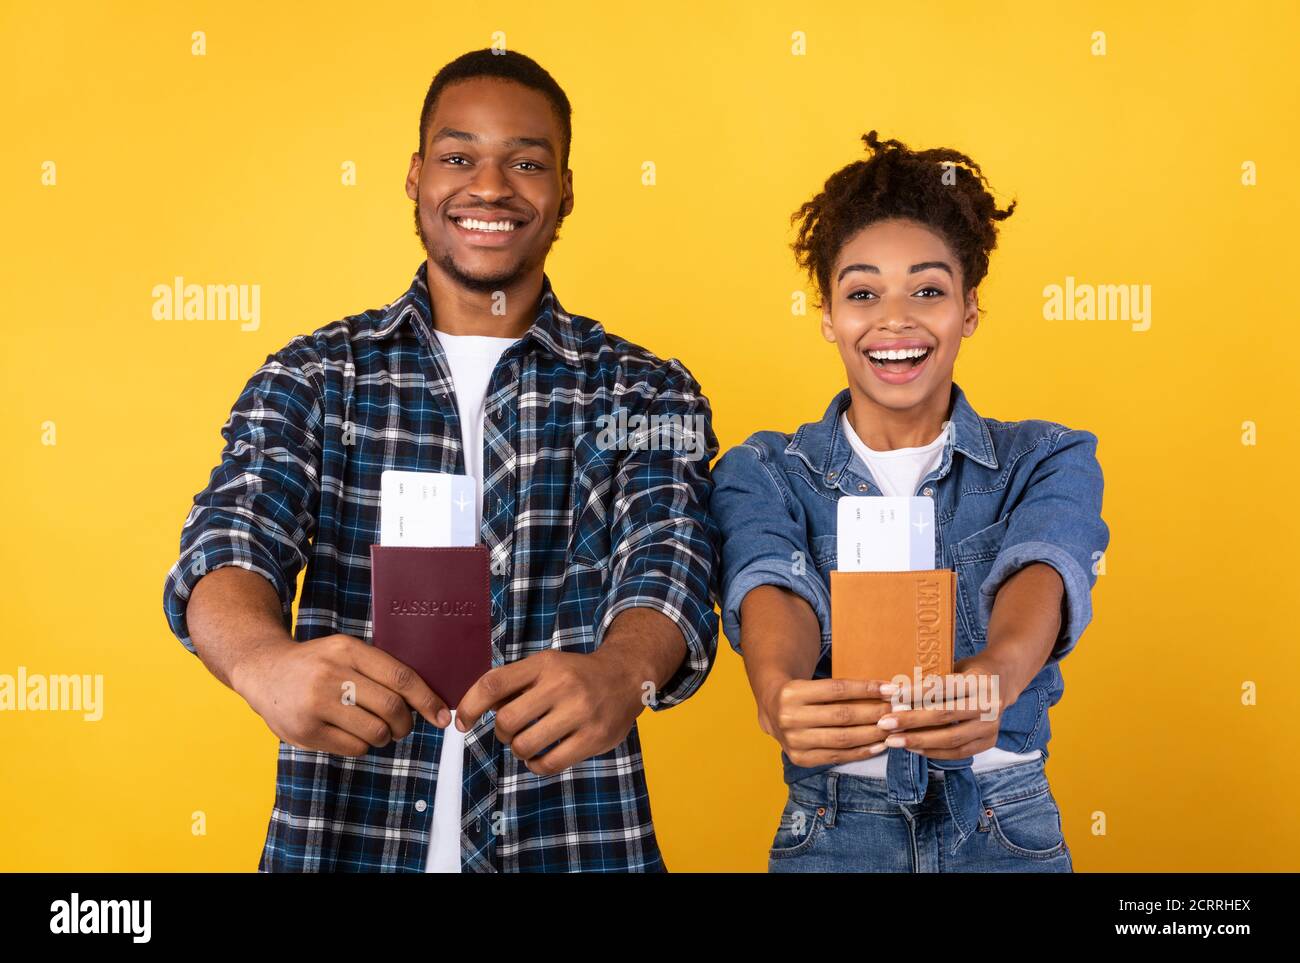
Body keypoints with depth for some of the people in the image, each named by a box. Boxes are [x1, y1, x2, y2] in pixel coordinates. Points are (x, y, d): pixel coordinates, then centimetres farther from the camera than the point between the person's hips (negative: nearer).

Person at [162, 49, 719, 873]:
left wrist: (620, 673, -37)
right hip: (340, 834, 1)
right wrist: (263, 659, -35)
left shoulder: (646, 395, 0)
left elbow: (671, 572, -14)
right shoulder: (311, 377, 1)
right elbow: (228, 544, -12)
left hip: (571, 836, 0)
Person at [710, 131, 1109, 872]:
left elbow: (1039, 573, -21)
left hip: (1008, 831, 1)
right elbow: (773, 588, -20)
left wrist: (994, 674, -43)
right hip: (832, 833, 0)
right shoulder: (763, 474, -1)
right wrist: (779, 691, -43)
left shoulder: (1049, 463, -1)